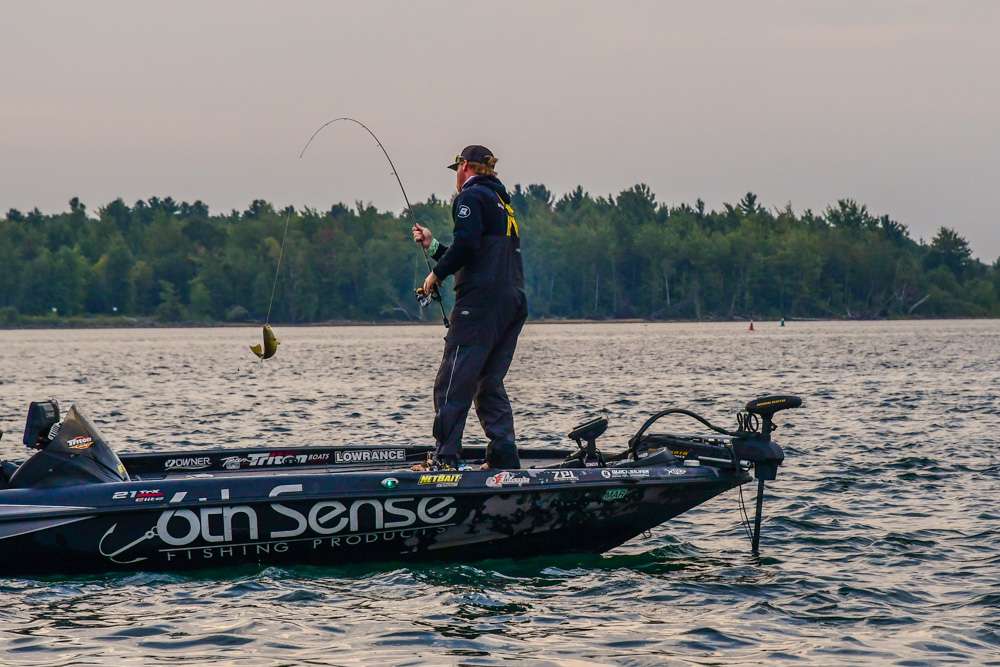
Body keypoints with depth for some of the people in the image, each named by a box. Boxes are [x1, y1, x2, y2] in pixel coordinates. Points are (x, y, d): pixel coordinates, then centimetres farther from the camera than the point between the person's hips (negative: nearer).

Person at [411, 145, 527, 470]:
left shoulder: (471, 196, -2)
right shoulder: (503, 202, 26)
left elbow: (467, 243, -18)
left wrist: (437, 273, -6)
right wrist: (433, 245, 30)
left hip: (481, 300, -9)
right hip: (514, 303, 9)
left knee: (453, 382, -8)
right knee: (489, 383, 12)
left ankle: (445, 457, -12)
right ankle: (504, 458, 4)